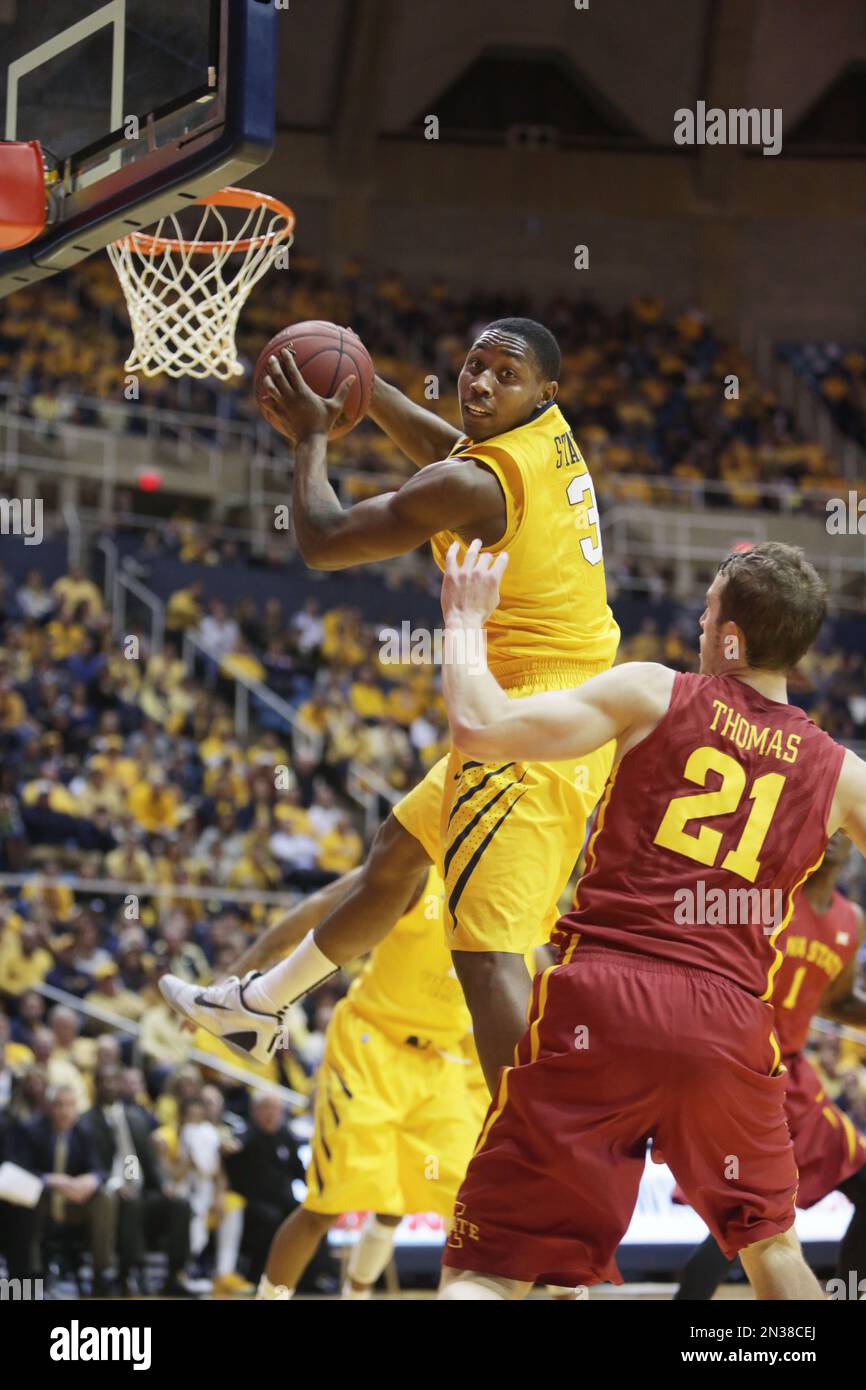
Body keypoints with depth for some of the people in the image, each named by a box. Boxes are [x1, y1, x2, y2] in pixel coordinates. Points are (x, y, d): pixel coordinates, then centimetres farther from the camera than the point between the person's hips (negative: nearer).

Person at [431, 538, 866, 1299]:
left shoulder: (653, 694, 3)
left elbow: (480, 727, -5)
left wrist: (465, 621, 13)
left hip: (603, 992, -2)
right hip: (730, 1020, 3)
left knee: (487, 1271, -2)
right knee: (770, 1248, 26)